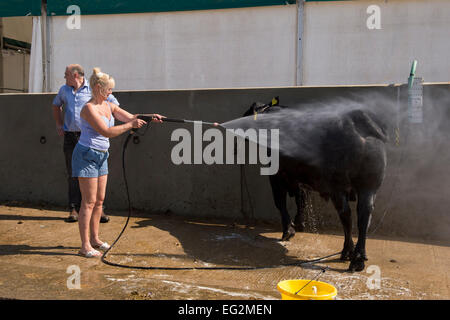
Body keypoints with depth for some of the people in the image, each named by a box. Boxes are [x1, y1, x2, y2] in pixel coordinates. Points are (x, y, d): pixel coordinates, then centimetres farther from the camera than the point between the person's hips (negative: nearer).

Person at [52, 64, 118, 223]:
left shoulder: (92, 89, -3)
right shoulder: (64, 90, 12)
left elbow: (114, 103, 2)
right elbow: (56, 105, 31)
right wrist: (59, 124, 19)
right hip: (70, 137, 4)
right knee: (72, 174, 5)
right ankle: (74, 209, 13)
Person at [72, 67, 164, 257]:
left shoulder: (109, 106, 8)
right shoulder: (89, 108, -17)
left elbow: (130, 117, 9)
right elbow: (106, 132, -25)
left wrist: (149, 118, -6)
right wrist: (130, 125, -23)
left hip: (101, 156, 8)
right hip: (86, 156, -8)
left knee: (99, 200, 12)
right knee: (89, 202, -5)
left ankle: (94, 238, 25)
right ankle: (85, 246, 3)